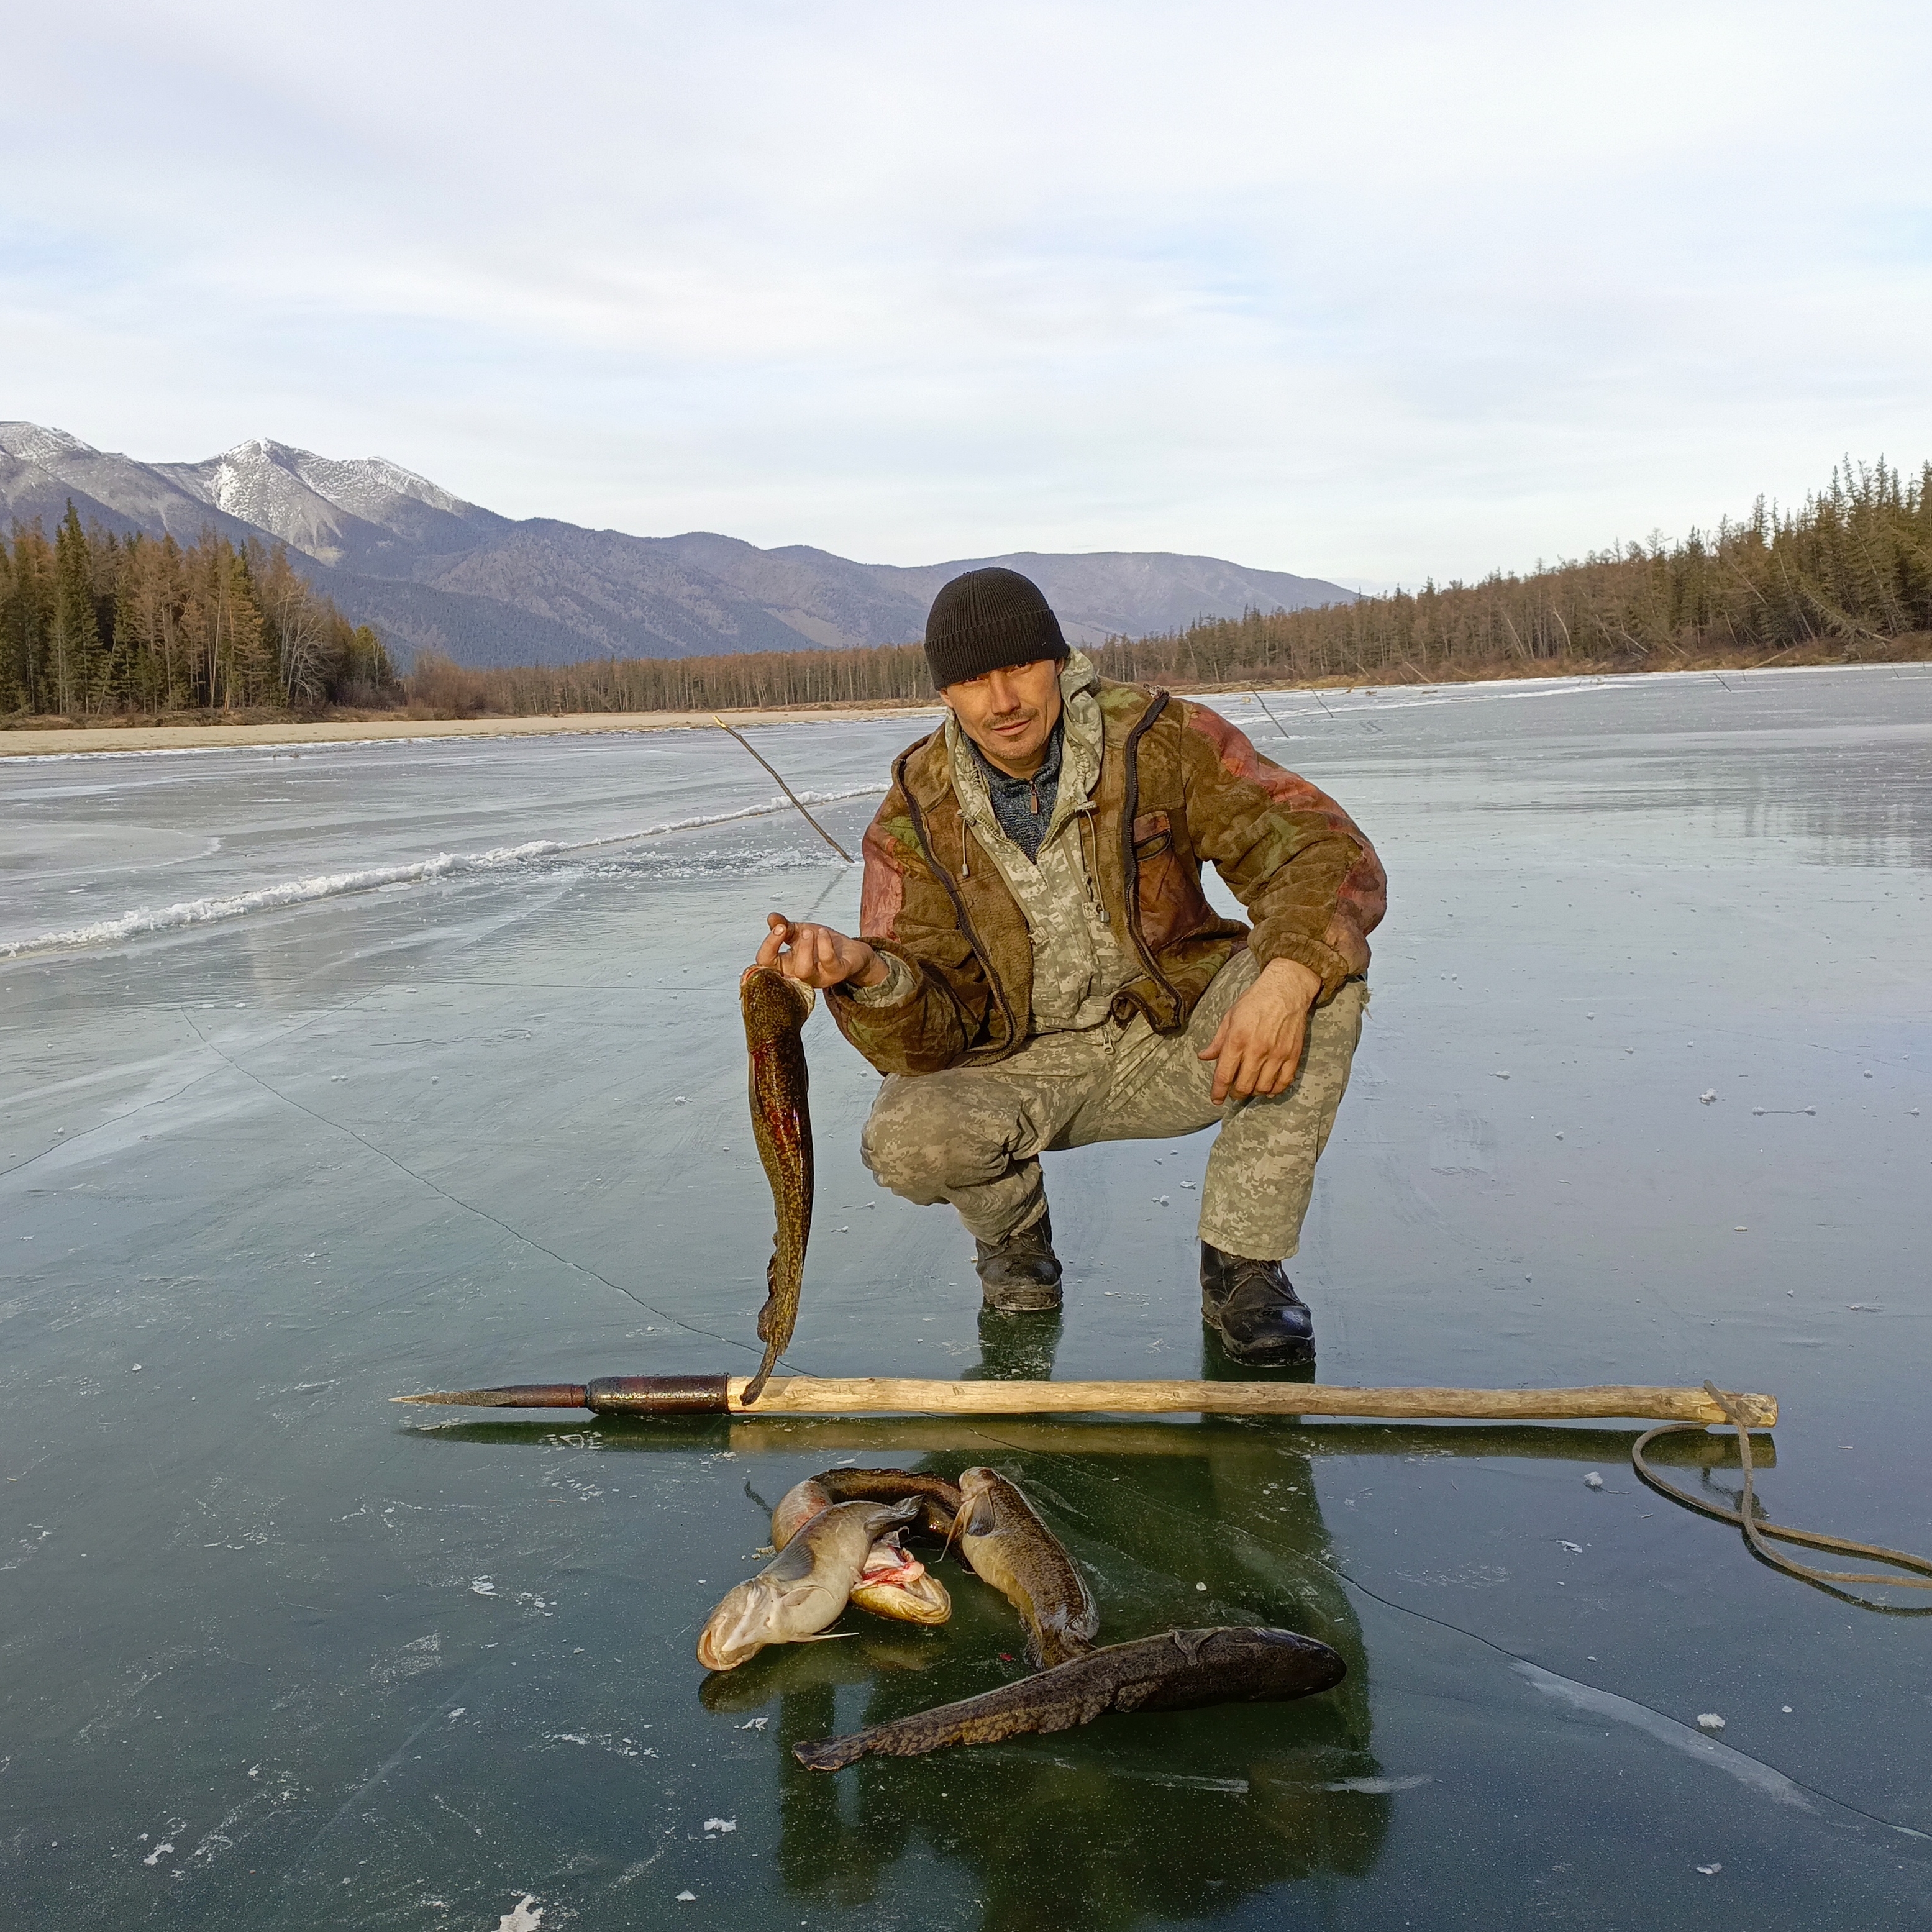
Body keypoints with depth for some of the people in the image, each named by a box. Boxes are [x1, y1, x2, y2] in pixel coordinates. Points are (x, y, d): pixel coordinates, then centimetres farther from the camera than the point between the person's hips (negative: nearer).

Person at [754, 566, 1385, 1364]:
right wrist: (865, 970, -39)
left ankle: (1243, 1263, -14)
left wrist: (1290, 978, -42)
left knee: (1324, 964, -27)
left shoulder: (1162, 741, -14)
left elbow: (1331, 854, -21)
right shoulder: (916, 820, -11)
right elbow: (925, 1039, -15)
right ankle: (1013, 1228, 8)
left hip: (1175, 1038, 1)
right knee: (904, 1139, -31)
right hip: (1019, 1070, 0)